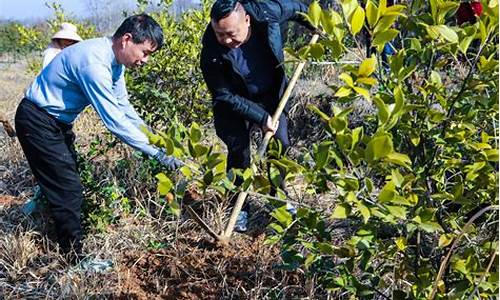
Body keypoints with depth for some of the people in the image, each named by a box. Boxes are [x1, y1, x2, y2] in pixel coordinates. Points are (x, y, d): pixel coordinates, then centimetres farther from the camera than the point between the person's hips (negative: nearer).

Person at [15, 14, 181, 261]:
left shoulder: (115, 60, -2)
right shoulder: (94, 63, -32)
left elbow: (122, 106, 8)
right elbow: (114, 120, -32)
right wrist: (157, 153, -27)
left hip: (57, 121, 10)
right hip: (37, 122, -9)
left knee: (66, 181, 18)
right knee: (68, 189, -5)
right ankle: (76, 259, 7)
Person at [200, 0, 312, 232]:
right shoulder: (212, 53, -34)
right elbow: (225, 96, -24)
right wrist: (261, 117, -26)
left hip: (271, 93, 3)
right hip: (234, 101, -3)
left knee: (281, 144, 6)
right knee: (238, 149, -8)